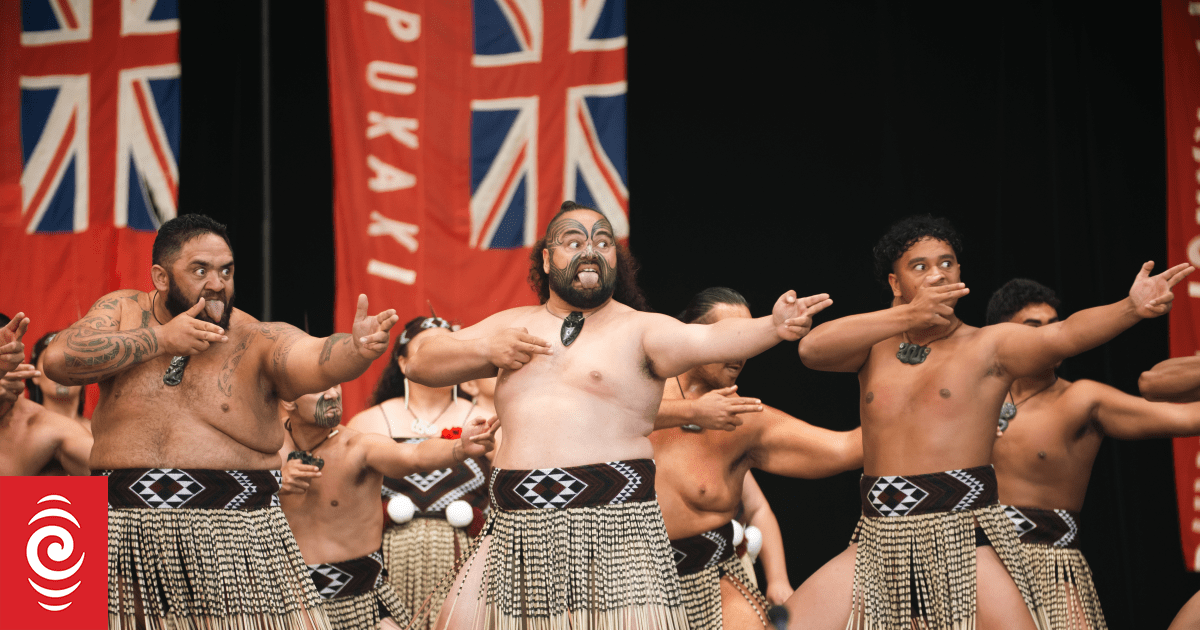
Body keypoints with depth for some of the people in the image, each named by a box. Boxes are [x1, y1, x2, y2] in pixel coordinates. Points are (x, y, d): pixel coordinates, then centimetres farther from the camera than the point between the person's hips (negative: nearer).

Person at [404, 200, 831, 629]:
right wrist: (486, 350, -1)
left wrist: (772, 327, -36)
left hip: (614, 527, -4)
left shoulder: (639, 329, 2)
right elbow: (419, 361, 17)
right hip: (515, 529, 4)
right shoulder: (510, 326, 16)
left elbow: (707, 340, -17)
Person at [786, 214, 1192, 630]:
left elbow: (1064, 335, -17)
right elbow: (812, 349, -9)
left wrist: (1131, 309, -37)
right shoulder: (876, 346, 10)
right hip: (878, 548, 3)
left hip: (966, 545, -3)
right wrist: (909, 315, -16)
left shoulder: (987, 346, 0)